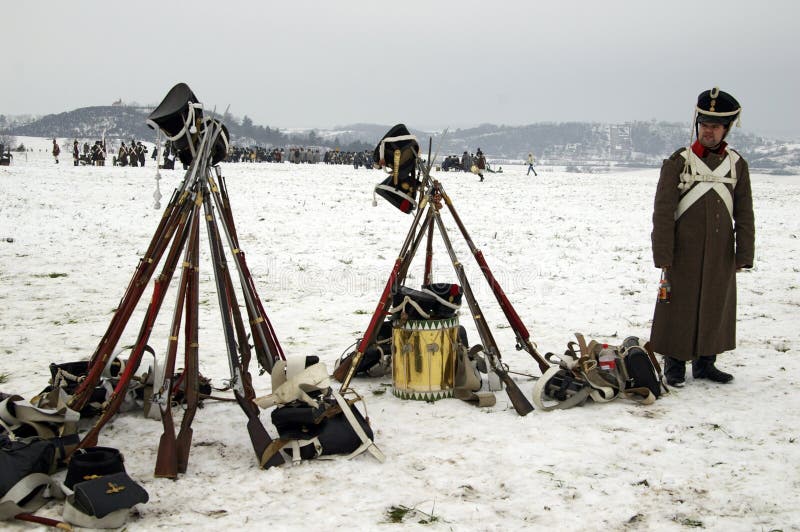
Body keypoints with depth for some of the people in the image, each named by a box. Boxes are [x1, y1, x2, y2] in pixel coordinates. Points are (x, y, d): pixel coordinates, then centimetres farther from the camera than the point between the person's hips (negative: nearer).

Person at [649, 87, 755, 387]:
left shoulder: (737, 164, 6)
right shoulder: (678, 162, -4)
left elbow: (744, 214, 8)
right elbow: (663, 212, -6)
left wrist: (744, 255, 3)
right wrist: (663, 254, -11)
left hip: (721, 255, 4)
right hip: (684, 254, -3)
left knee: (716, 307, 11)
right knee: (679, 308, 1)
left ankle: (705, 363, 25)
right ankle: (675, 367, 13)